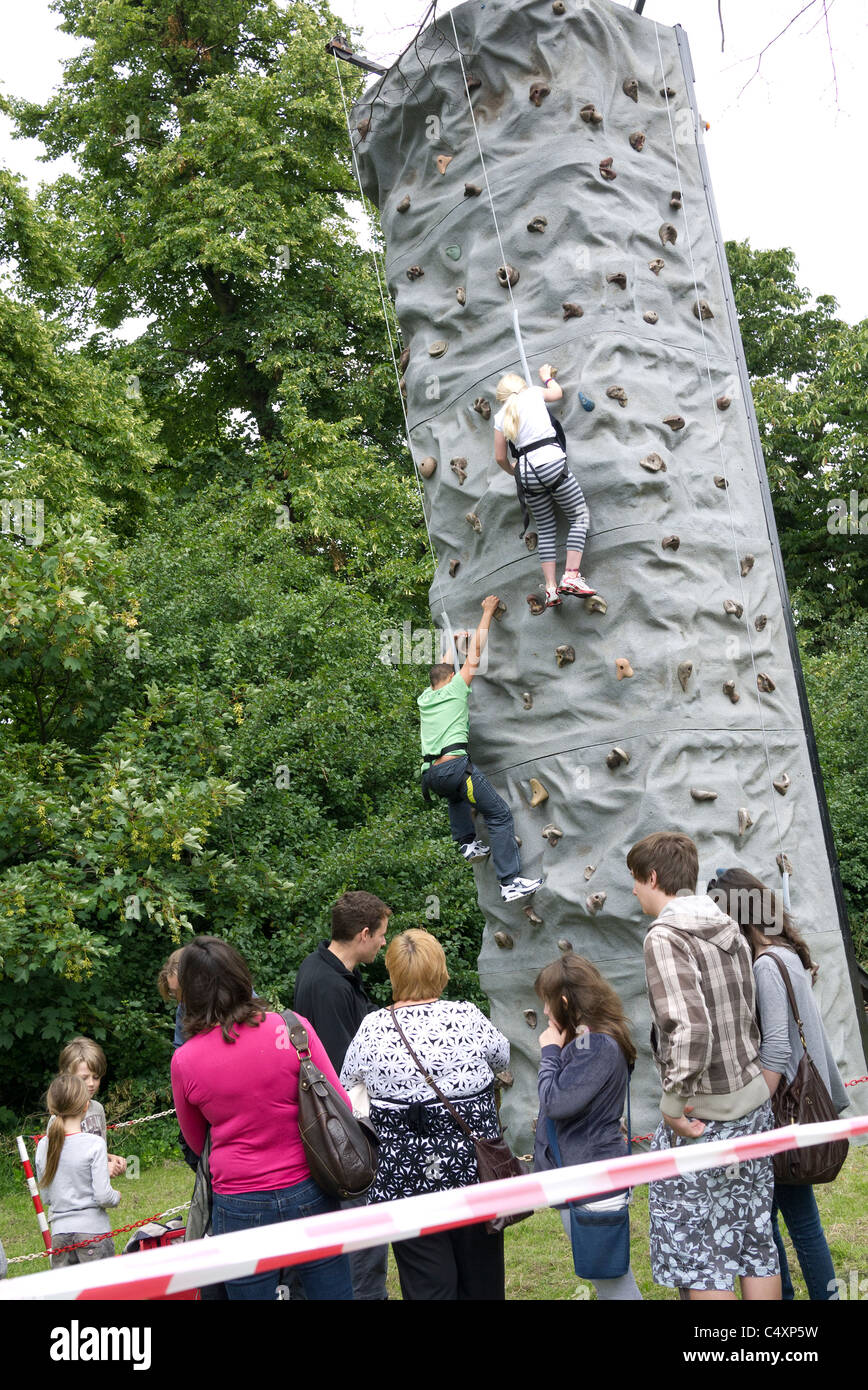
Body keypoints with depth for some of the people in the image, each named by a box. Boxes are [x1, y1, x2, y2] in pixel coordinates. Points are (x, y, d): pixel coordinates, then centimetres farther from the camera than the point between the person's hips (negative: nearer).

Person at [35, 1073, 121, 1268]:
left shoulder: (43, 1146, 0)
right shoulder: (95, 1144, -14)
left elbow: (46, 1196, 9)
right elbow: (103, 1196, -15)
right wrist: (116, 1197, 7)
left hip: (59, 1232, 4)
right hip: (92, 1230, -4)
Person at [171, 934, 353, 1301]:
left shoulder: (184, 1060, -7)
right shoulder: (292, 1028, -11)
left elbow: (197, 1142, 9)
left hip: (239, 1208, 0)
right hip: (308, 1194, 0)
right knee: (332, 1292, 13)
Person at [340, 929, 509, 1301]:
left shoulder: (371, 1030, -9)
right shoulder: (468, 1018, -10)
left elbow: (345, 1089, 6)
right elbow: (503, 1057, 10)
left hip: (405, 1177, 0)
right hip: (473, 1171, 1)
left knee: (427, 1286, 10)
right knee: (480, 1281, 19)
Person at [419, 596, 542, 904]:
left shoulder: (424, 699, 24)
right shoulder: (454, 690, 11)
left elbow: (441, 670, 43)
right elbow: (474, 657, 15)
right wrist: (487, 613, 23)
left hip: (430, 775, 6)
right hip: (455, 766, -6)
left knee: (456, 795, 40)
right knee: (500, 815, -3)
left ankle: (467, 843, 25)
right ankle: (511, 883, -13)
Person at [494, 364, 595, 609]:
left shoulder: (501, 416, 16)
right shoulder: (532, 393, 11)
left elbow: (500, 458, 18)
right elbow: (557, 392, 32)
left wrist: (513, 471, 38)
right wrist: (546, 377, 52)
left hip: (526, 471, 3)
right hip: (552, 462, -3)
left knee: (546, 529, 13)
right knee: (579, 517, 7)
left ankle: (551, 587, 6)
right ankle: (571, 575, -6)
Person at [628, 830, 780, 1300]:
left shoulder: (665, 937, -18)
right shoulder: (732, 933, 7)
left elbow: (689, 1028, -28)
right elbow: (750, 1019, 13)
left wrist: (673, 1103, -19)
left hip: (702, 1119, -8)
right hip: (754, 1105, 8)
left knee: (697, 1259, 3)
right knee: (755, 1238, 17)